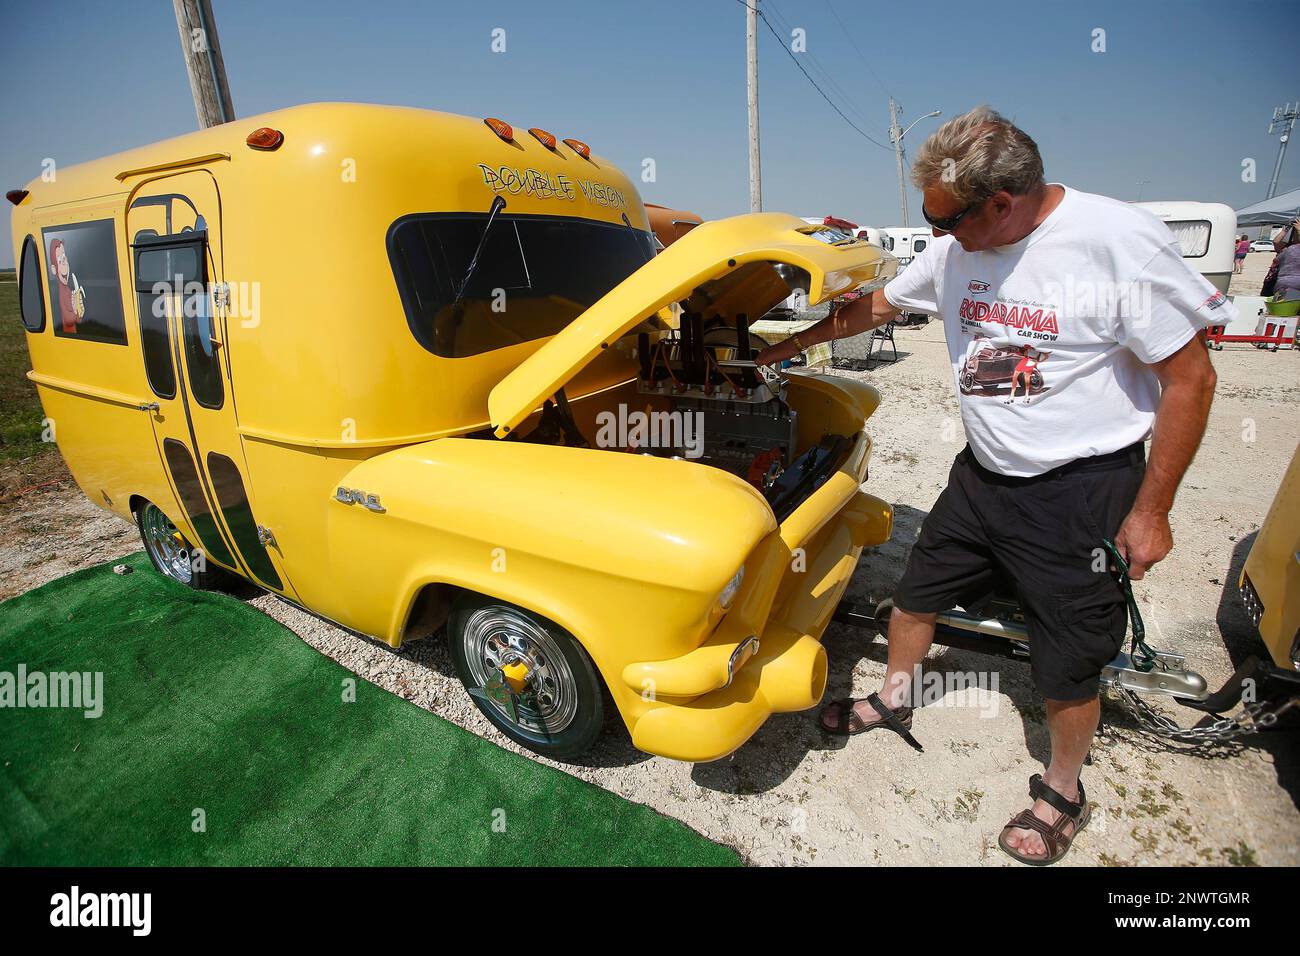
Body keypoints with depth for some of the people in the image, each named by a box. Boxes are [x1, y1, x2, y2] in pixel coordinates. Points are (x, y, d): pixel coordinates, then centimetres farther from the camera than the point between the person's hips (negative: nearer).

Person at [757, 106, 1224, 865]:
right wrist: (786, 349, 19)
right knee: (916, 594, 17)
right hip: (983, 474, 6)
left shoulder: (1122, 240, -19)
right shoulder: (957, 249, -2)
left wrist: (1152, 510, -13)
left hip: (1082, 489, -5)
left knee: (1069, 666, 8)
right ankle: (895, 702, 45)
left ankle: (1063, 794, 37)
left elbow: (1190, 380, -14)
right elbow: (874, 306, 13)